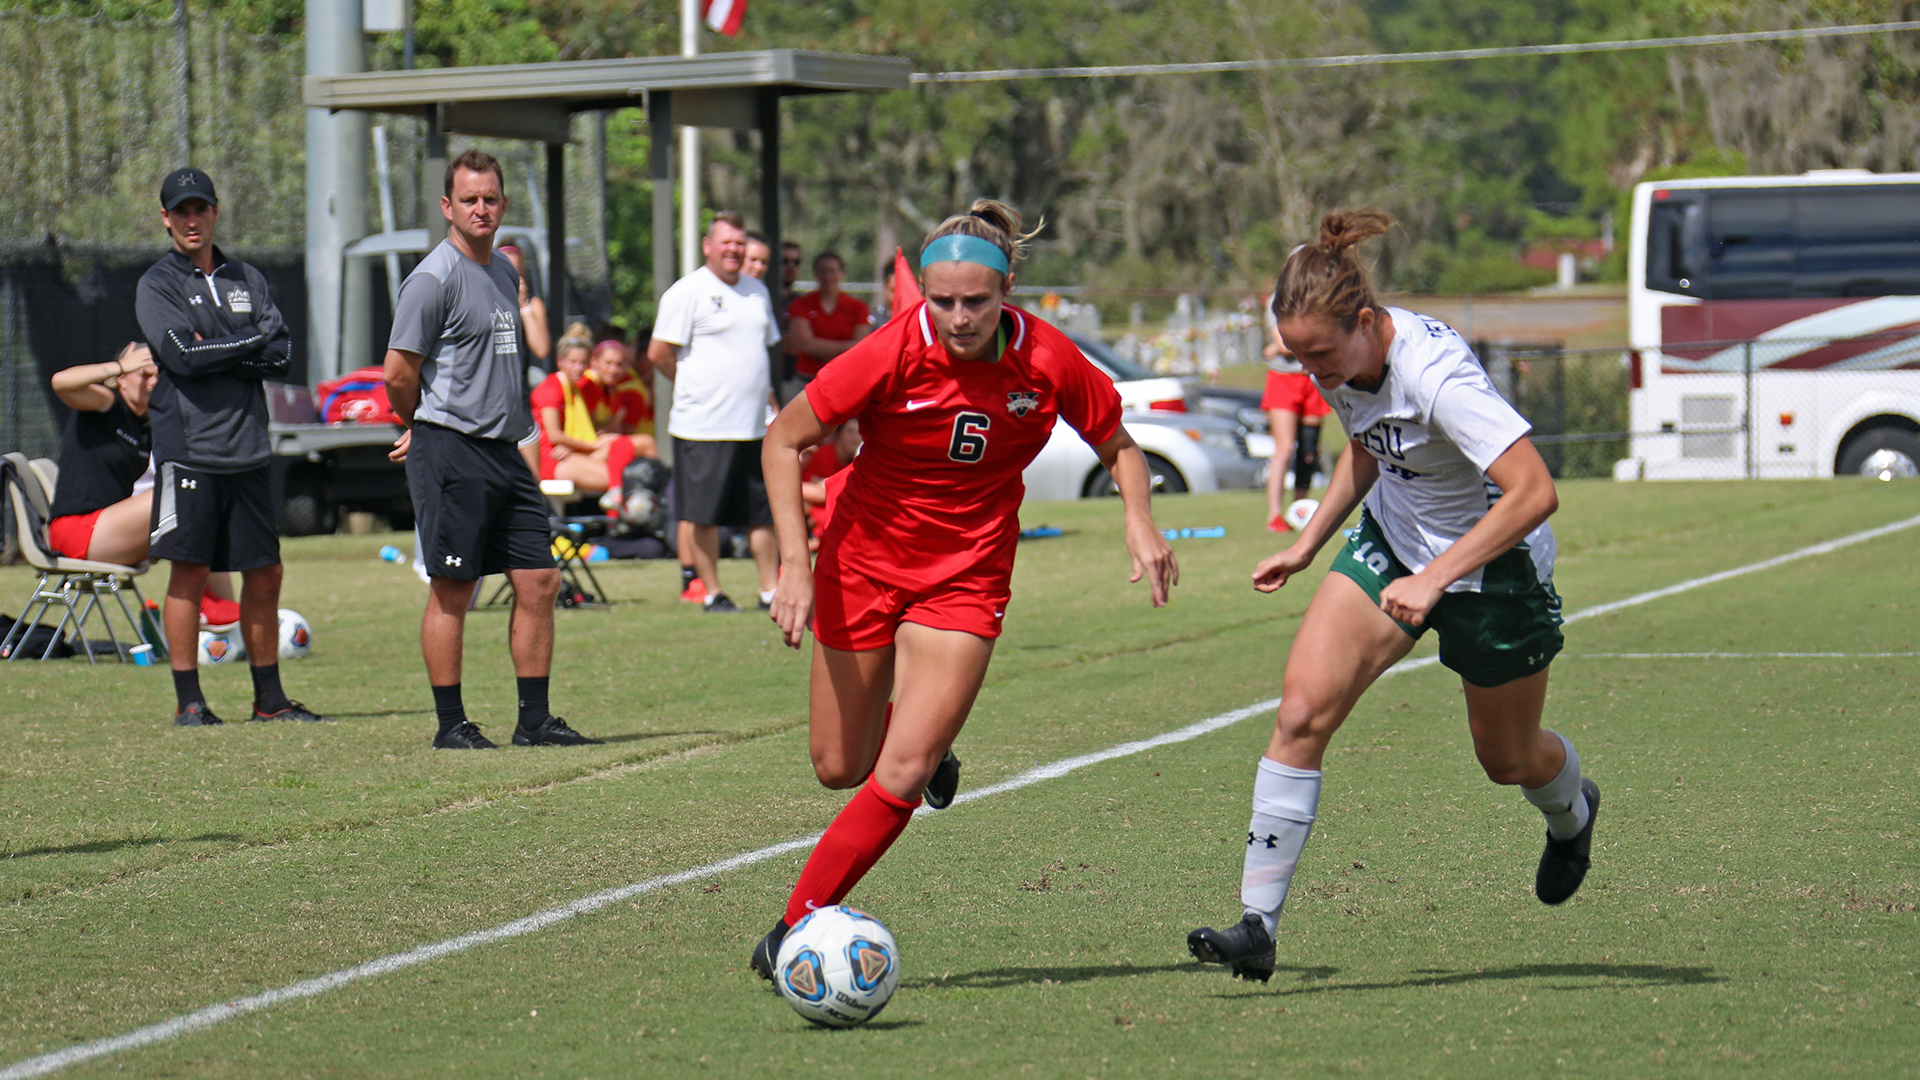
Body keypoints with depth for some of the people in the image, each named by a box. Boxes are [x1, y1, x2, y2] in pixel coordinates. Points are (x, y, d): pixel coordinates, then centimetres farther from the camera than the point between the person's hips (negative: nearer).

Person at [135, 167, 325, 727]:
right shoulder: (156, 285, 2)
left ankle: (270, 697, 14)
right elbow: (181, 354, -14)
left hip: (249, 447, 5)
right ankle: (188, 700, 0)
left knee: (265, 574, 6)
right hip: (189, 445, -5)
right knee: (190, 571, -5)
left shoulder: (247, 280, 16)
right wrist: (251, 340, -4)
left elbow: (280, 356, 4)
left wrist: (216, 353, -8)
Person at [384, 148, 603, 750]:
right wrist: (426, 430, 7)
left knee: (539, 581, 5)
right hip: (451, 456, -8)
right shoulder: (434, 279, -10)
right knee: (453, 590, -4)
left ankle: (535, 719, 11)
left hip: (505, 451, 8)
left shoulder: (504, 273, 16)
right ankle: (451, 724, 3)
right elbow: (399, 373, -10)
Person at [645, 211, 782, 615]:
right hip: (704, 426, -6)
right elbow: (659, 353, -10)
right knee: (706, 516, 0)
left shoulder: (757, 292, 15)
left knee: (763, 512, 9)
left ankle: (771, 592, 15)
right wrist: (694, 387, -1)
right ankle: (711, 593, 8)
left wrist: (764, 391, 13)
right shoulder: (688, 292, -8)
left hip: (754, 425, 6)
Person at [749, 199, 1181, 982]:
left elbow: (1117, 446, 4)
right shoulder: (893, 353, -21)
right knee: (839, 767, 9)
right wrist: (795, 563, -20)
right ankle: (926, 739, 42)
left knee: (900, 778, -13)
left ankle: (798, 924, -1)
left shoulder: (1048, 361, -15)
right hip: (865, 557, 0)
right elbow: (784, 441, -11)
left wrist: (1140, 522, -15)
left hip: (967, 577, 0)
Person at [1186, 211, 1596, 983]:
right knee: (1302, 711, -14)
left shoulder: (1435, 374, -35)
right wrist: (1308, 545, 8)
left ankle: (1572, 816, 54)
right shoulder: (1340, 364, -11)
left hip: (1493, 562, -6)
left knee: (1508, 759, 16)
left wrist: (1433, 579, -41)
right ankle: (1257, 922, -13)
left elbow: (1534, 492, -40)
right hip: (1393, 539, 6)